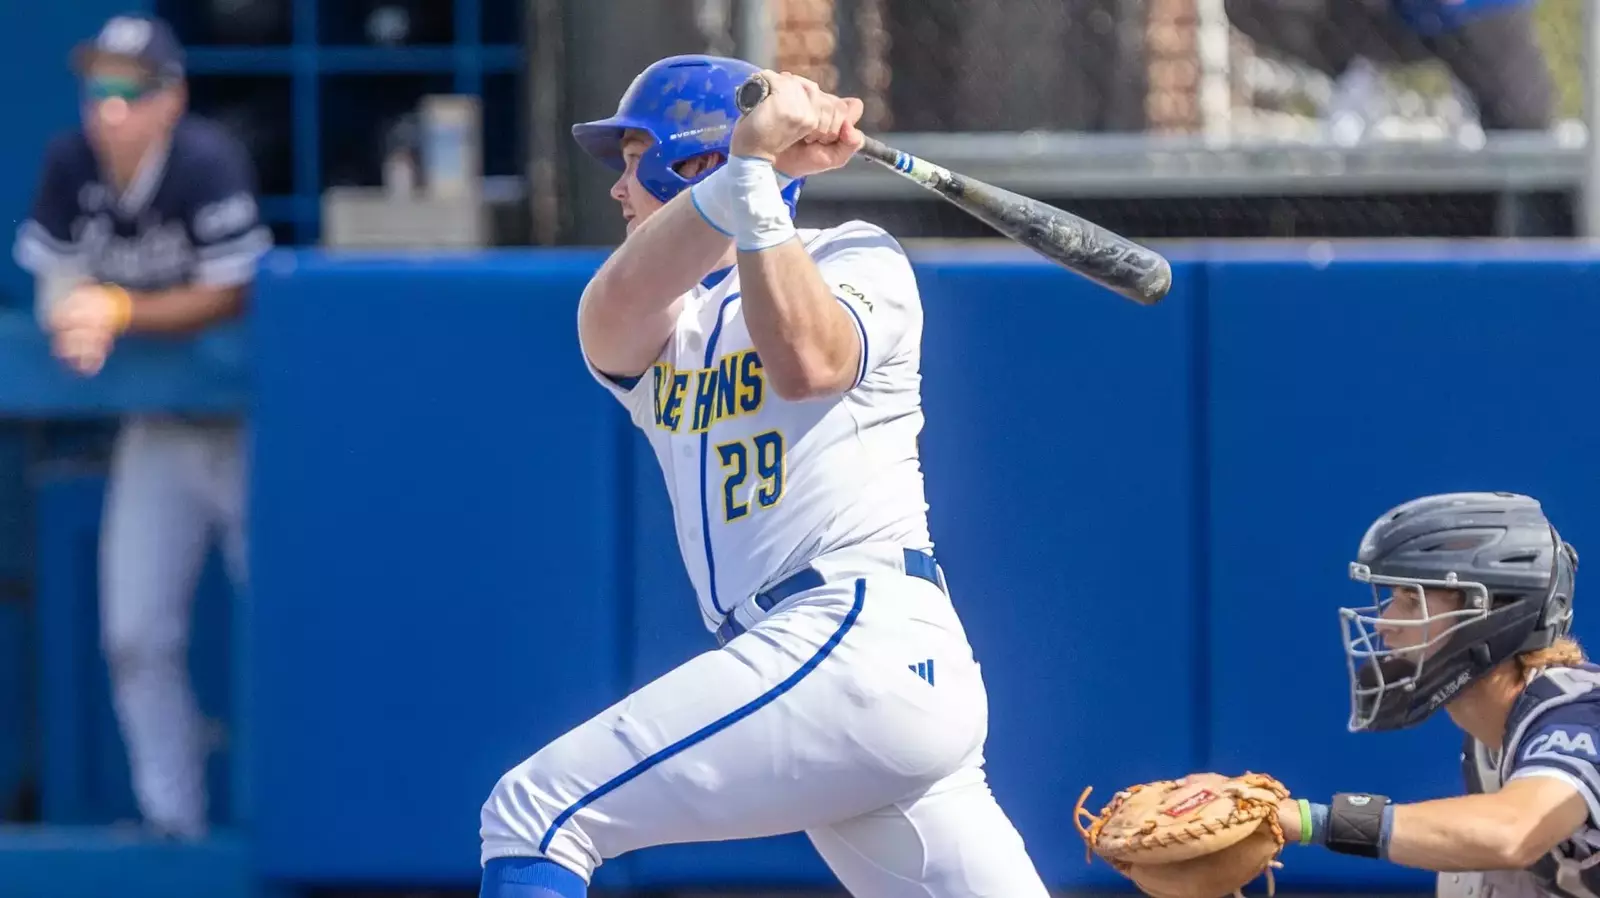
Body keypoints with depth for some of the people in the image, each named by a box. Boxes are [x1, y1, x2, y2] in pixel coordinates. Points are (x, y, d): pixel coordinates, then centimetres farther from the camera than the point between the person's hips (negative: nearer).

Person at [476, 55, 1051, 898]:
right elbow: (614, 311, -6)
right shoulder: (654, 328, 20)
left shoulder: (855, 259, 4)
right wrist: (748, 158, -19)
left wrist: (753, 178, -22)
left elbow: (806, 363, -19)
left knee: (531, 817, -12)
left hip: (863, 641, -8)